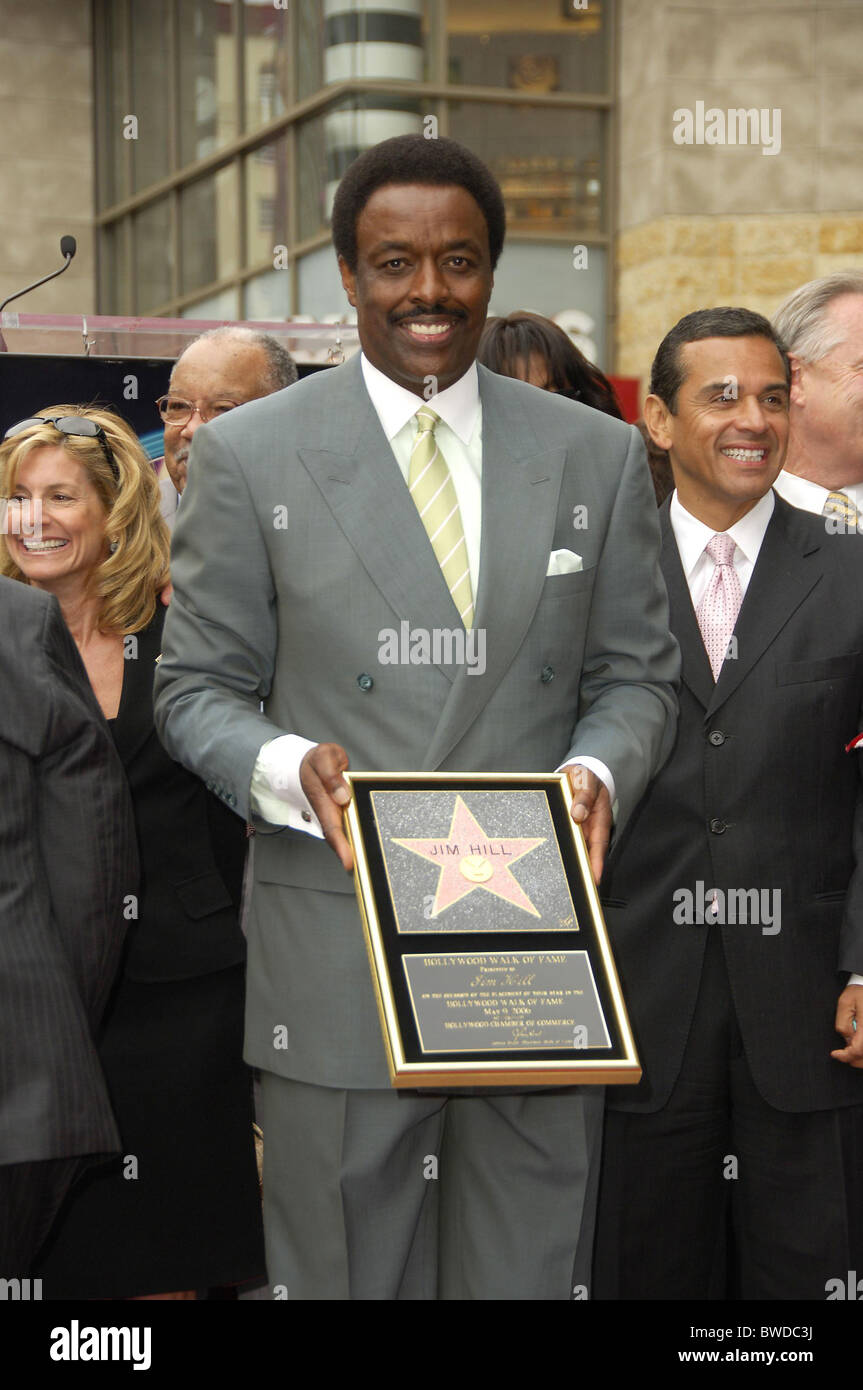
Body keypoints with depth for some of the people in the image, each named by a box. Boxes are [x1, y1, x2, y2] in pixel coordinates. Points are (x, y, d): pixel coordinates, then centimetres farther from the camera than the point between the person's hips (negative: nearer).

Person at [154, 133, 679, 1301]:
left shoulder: (598, 457, 8)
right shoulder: (248, 455, 1)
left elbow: (638, 673, 11)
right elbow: (196, 687, 4)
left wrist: (601, 767, -11)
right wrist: (288, 767, -17)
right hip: (337, 968, -2)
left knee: (531, 1274, 11)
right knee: (340, 1275, 9)